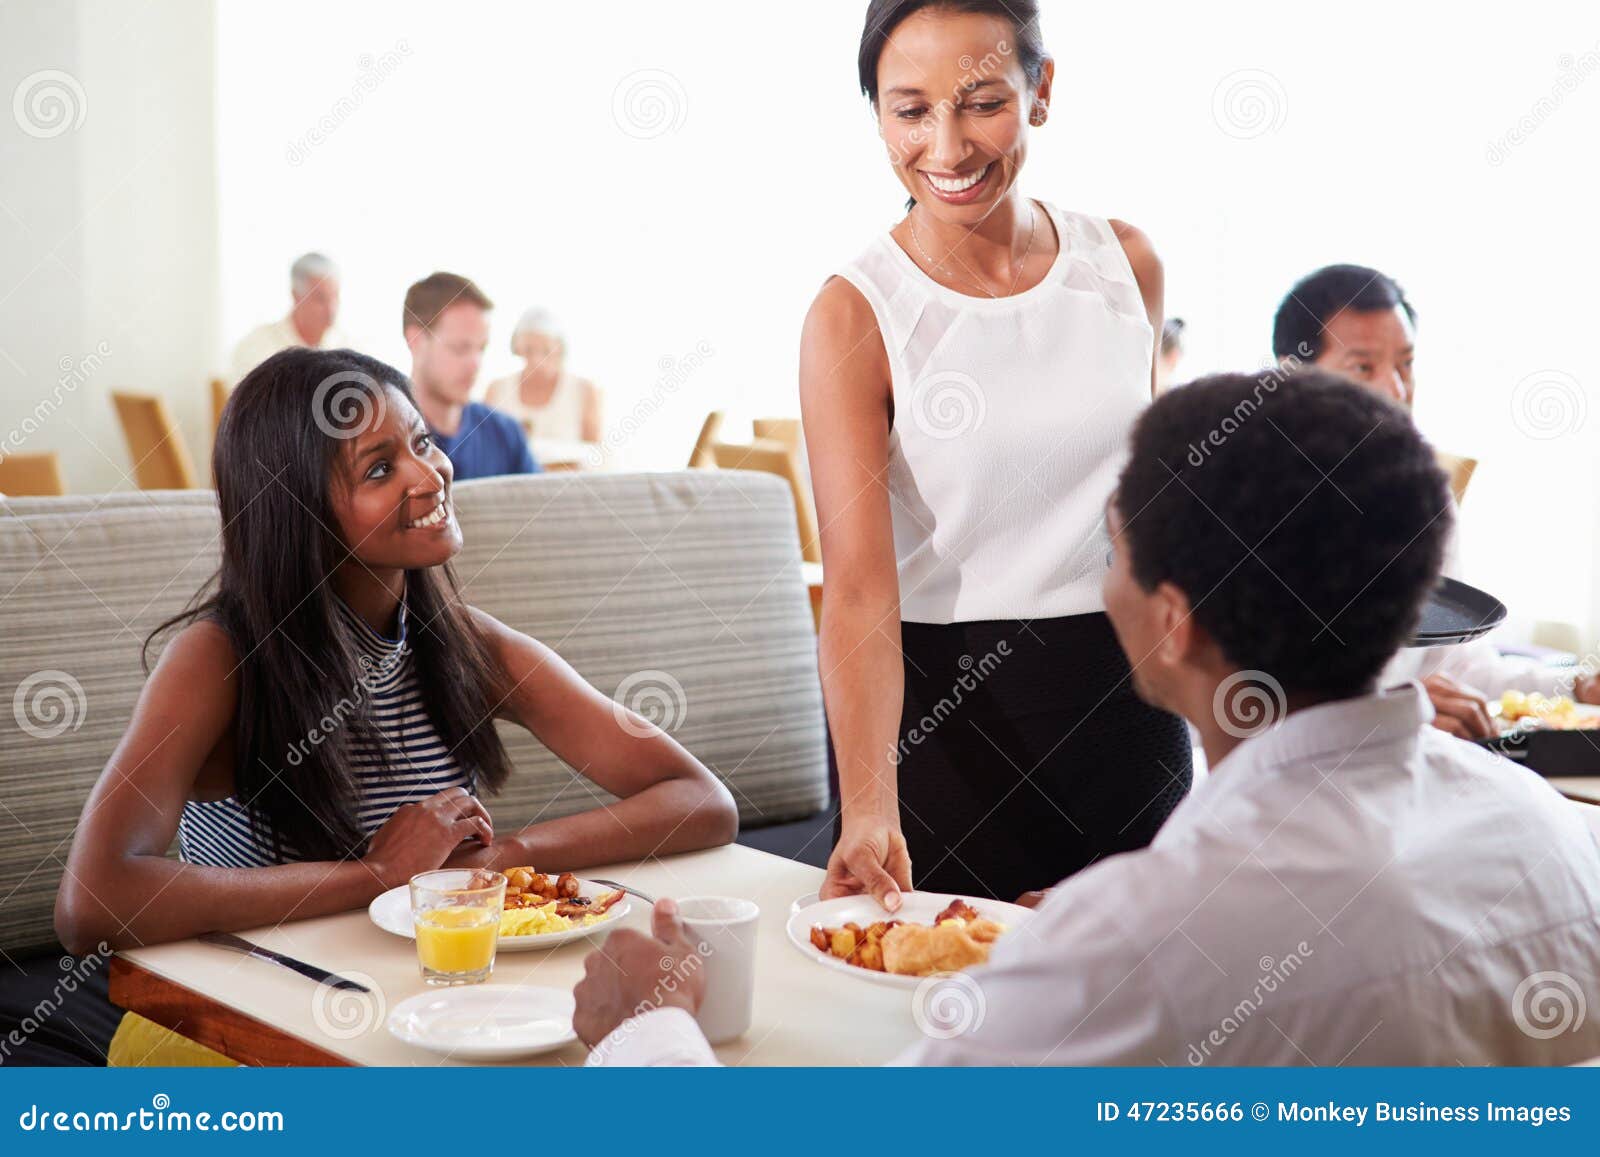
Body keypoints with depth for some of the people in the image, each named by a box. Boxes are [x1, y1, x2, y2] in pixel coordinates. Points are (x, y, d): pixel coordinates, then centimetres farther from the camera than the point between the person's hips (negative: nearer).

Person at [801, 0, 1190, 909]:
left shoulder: (1127, 264, 0)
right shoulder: (856, 315, -13)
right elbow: (858, 590, -21)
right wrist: (869, 807, -33)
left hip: (1122, 698, 4)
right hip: (939, 708, -4)